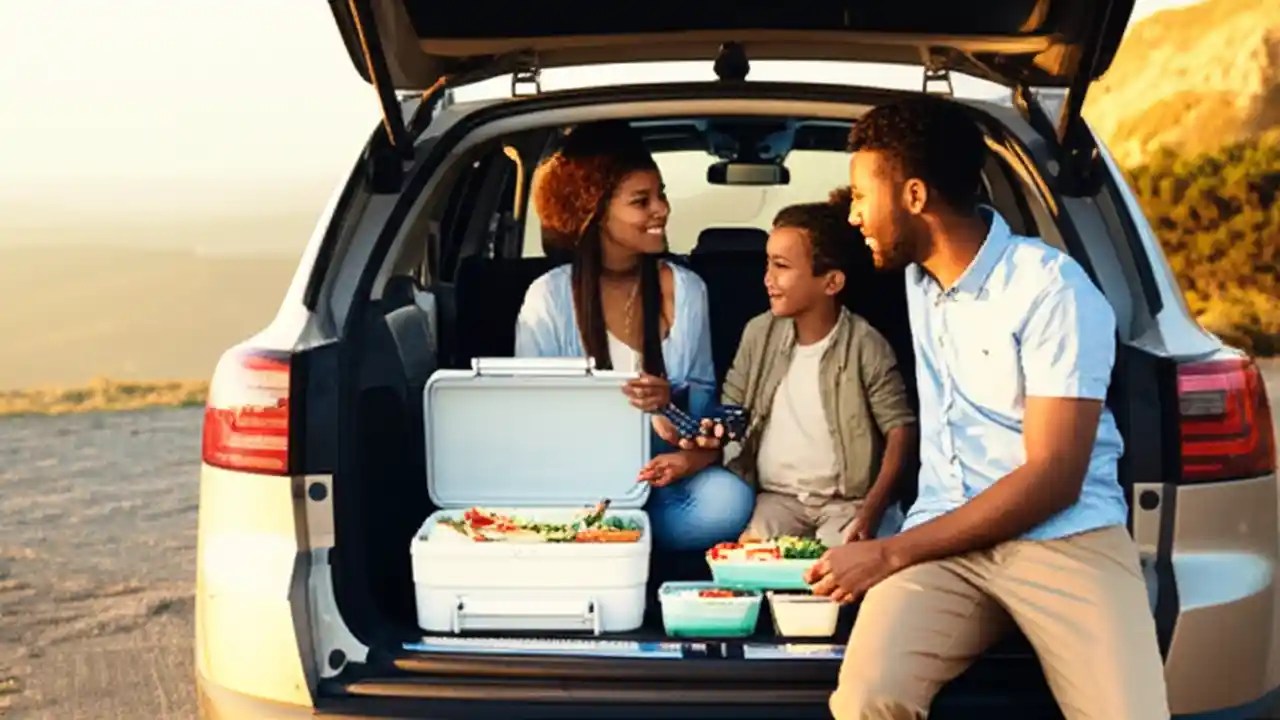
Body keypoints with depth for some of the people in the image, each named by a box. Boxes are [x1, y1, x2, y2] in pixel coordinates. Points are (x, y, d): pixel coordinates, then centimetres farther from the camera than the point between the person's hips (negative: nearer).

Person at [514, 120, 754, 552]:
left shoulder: (686, 290, 4)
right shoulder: (548, 299, -5)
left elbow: (704, 394, 9)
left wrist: (673, 399, -16)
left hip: (665, 470, 4)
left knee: (728, 500, -29)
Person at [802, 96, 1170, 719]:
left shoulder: (1053, 288, -8)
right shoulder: (917, 276, 13)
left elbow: (1053, 479, -13)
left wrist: (891, 553, -13)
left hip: (1064, 537, -4)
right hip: (945, 537, 4)